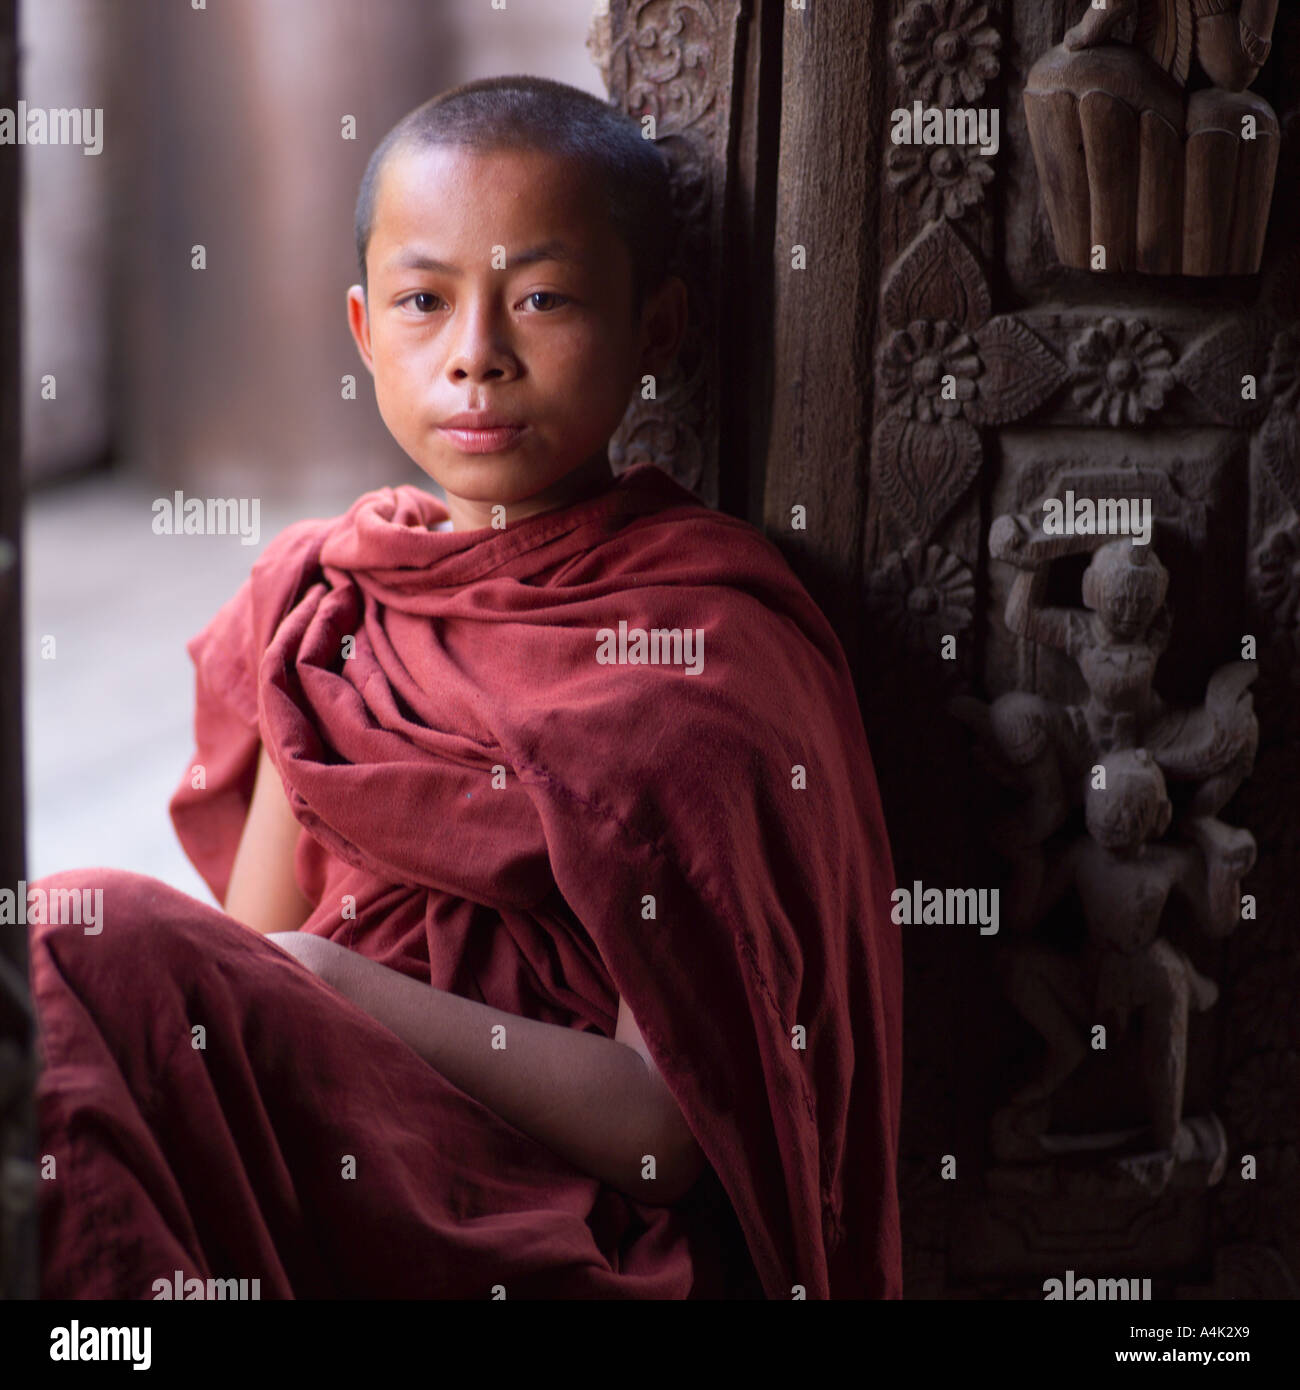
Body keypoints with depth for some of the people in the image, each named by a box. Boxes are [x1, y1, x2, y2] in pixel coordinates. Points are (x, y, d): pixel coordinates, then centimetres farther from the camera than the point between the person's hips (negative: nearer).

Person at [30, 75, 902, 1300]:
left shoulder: (700, 646, -8)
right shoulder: (324, 600, 12)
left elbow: (671, 1128, -14)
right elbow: (252, 956, 13)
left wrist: (330, 987, -18)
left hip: (553, 1245, -5)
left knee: (88, 943, -24)